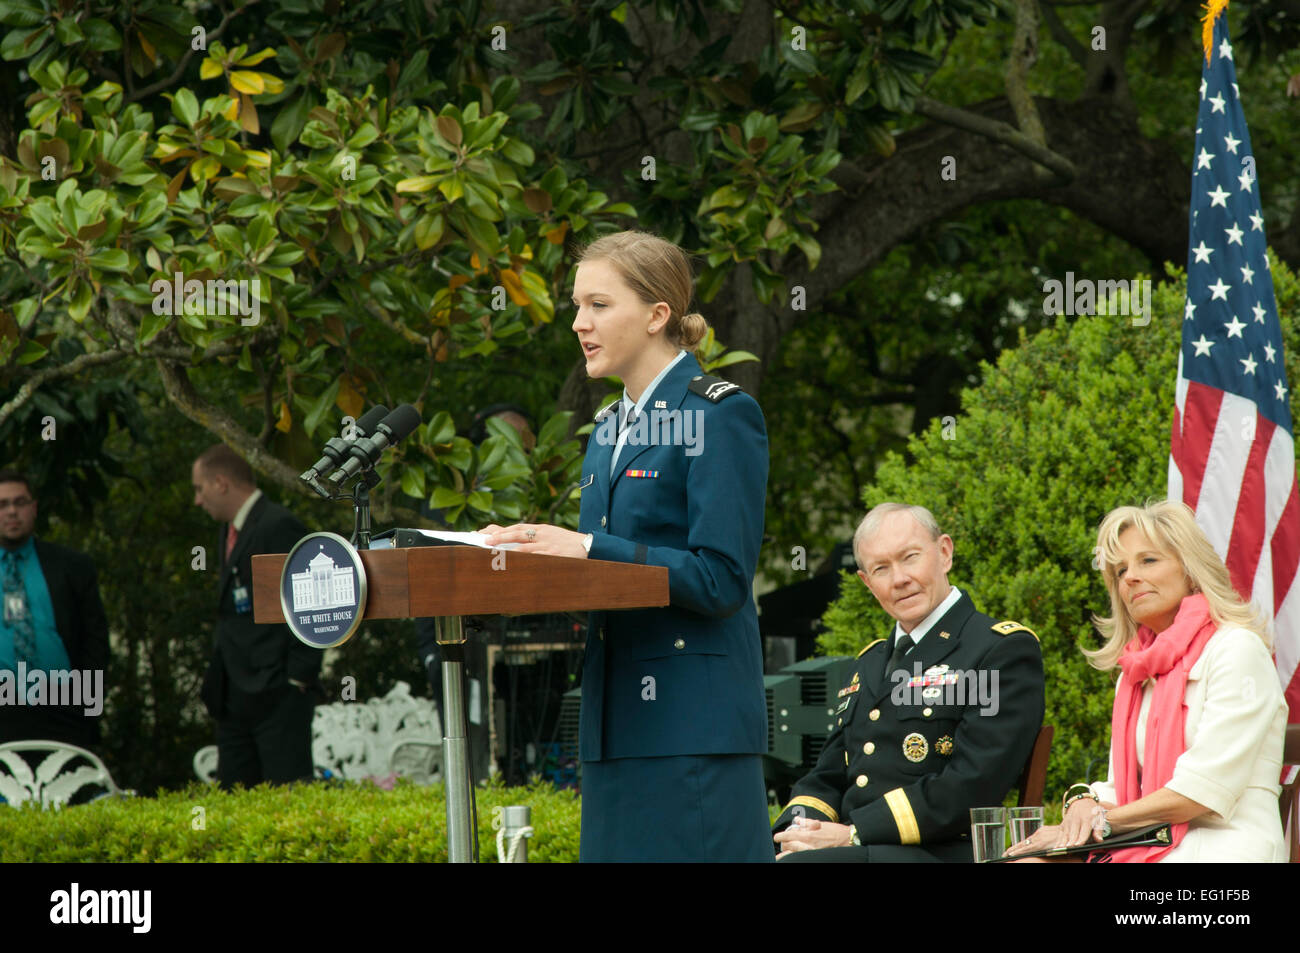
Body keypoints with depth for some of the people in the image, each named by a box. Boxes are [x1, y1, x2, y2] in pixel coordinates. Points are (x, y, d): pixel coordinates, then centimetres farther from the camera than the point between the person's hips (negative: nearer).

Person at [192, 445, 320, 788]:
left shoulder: (279, 527, -11)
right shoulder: (229, 531, 19)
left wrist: (298, 678, -17)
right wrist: (218, 676, 16)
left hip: (278, 695, -9)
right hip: (235, 696, 9)